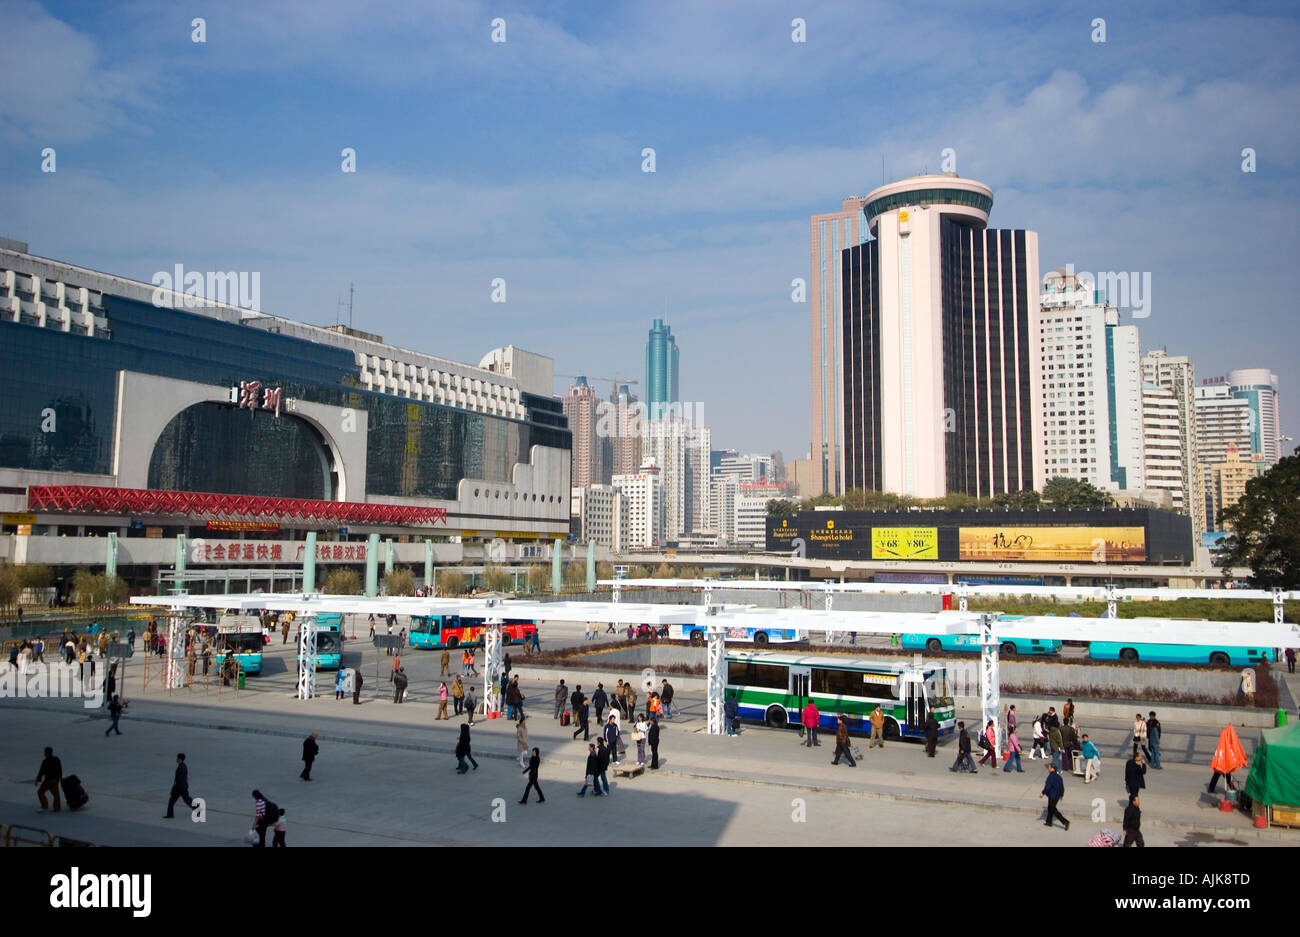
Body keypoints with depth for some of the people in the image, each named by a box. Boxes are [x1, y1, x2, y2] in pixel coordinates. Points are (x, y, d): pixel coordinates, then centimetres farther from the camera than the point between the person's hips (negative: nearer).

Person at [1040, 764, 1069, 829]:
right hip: (1057, 795, 9)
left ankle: (1065, 822, -8)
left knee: (1053, 810, -1)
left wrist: (1043, 793, -13)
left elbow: (1048, 786, -24)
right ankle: (1049, 822, 31)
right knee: (1050, 808, 21)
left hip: (1052, 796, -9)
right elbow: (1062, 787, 12)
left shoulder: (1051, 776, -21)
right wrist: (1061, 795, 24)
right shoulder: (1058, 776, 5)